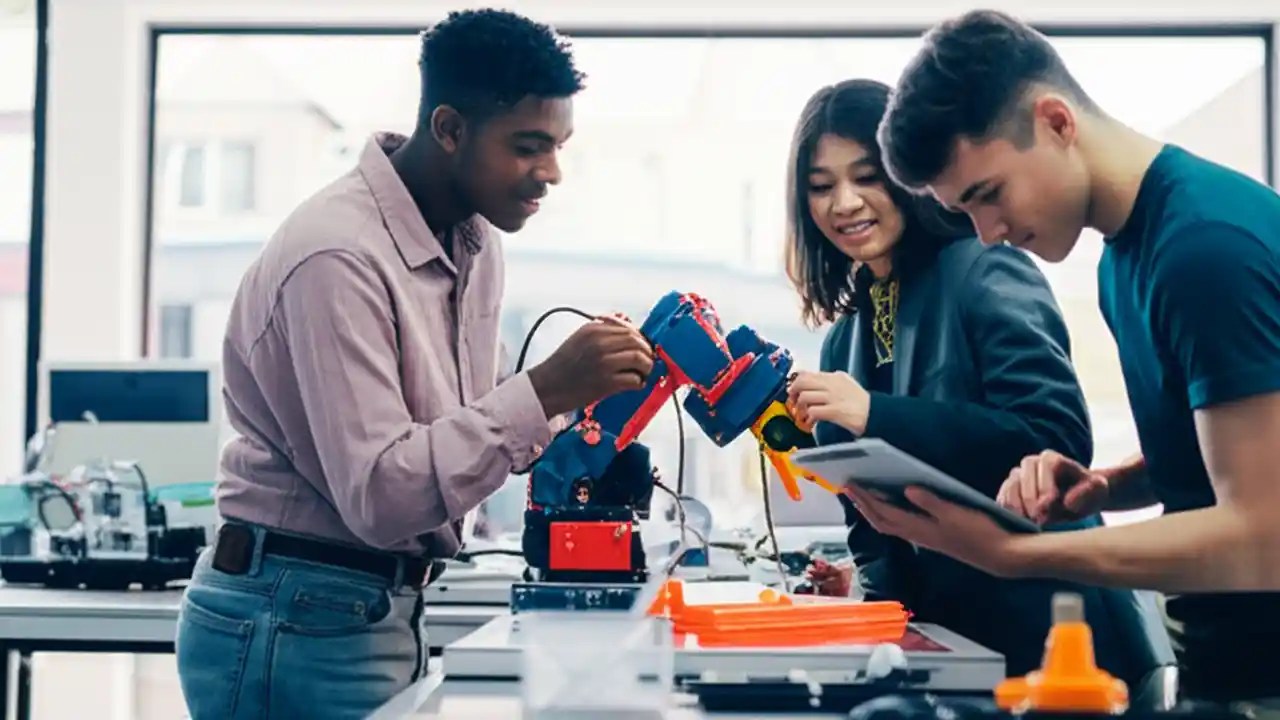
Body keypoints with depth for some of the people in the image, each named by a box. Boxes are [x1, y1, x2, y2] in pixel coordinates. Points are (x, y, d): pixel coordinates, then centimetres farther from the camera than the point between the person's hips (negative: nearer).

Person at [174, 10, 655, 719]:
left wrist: (566, 434, -4)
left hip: (387, 611, 8)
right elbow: (379, 496, -27)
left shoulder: (474, 241, 5)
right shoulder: (338, 256, -22)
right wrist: (546, 391, -30)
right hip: (299, 626, -8)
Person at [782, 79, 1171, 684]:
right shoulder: (844, 341, 12)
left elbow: (1060, 438, -21)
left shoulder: (985, 272, -9)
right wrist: (869, 586, -6)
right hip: (947, 643, 6)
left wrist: (875, 414, -23)